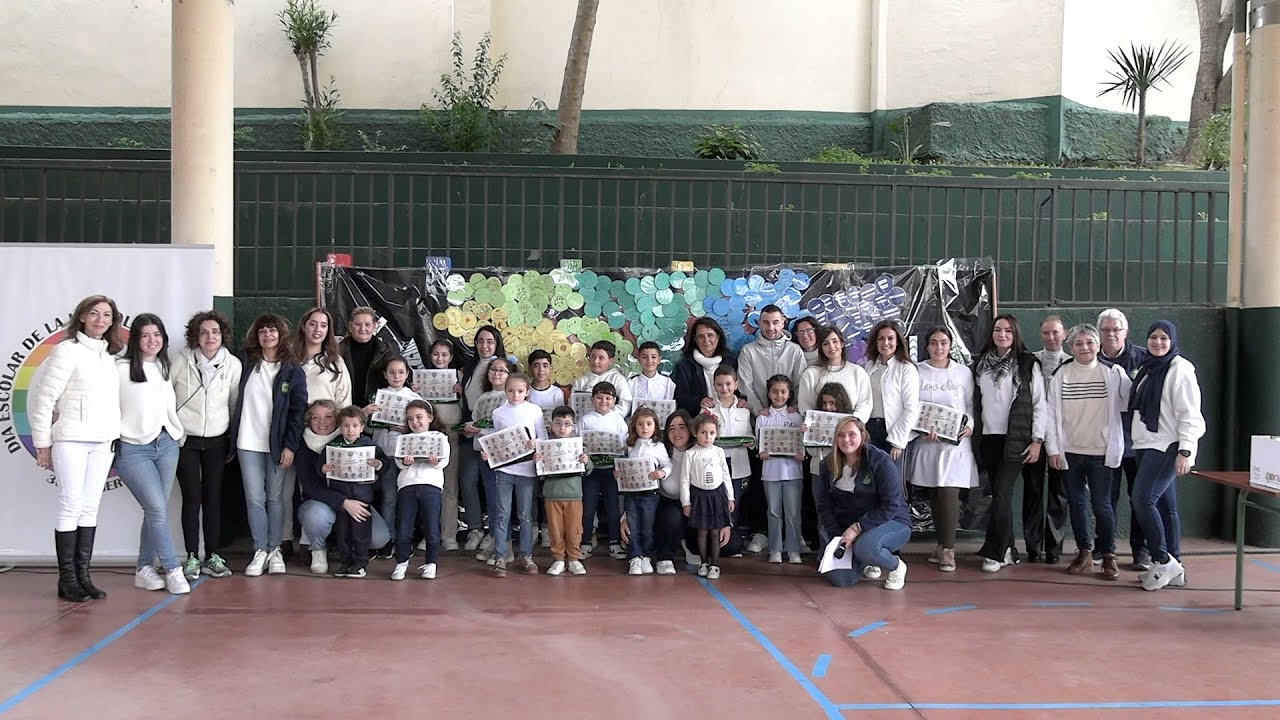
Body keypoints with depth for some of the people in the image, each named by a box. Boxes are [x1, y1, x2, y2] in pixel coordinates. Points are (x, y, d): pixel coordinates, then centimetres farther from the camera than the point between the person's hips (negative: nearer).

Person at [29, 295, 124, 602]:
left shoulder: (108, 356, 14)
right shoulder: (67, 351, -5)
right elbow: (44, 398, -7)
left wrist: (116, 438, 6)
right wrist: (43, 444, -8)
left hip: (103, 443, 6)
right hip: (71, 440, -6)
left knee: (90, 508, 7)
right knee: (71, 506, -4)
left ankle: (83, 575, 11)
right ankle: (67, 580, 2)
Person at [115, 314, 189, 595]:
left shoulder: (164, 369, 15)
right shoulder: (121, 369, -5)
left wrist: (179, 435, 18)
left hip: (166, 445, 6)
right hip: (132, 449, -6)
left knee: (156, 511, 4)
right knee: (157, 509, -12)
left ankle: (145, 569, 13)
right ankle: (172, 570, -7)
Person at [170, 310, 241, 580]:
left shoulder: (233, 364, -1)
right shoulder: (180, 361, -7)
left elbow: (235, 403, 7)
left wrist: (235, 438, 10)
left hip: (217, 441, 2)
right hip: (185, 439, -2)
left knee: (213, 498, 3)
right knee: (192, 497, -4)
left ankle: (213, 557, 11)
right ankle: (192, 558, 4)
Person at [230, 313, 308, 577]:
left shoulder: (293, 370, 1)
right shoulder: (246, 364, 7)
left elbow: (298, 410, -3)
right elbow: (237, 401, 10)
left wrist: (290, 446, -9)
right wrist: (232, 438, 0)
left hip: (277, 444, -1)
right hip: (248, 442, 1)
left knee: (275, 498, 5)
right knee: (254, 499, 0)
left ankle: (275, 550, 14)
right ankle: (260, 551, 7)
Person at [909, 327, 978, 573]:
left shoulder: (963, 373, 7)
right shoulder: (917, 372, 5)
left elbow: (971, 405, 10)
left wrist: (969, 426, -8)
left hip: (955, 443, -1)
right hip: (926, 442, 1)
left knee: (949, 494, -10)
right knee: (934, 496, 7)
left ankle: (947, 549, -5)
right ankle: (943, 544, 19)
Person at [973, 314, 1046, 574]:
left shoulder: (1028, 364, -1)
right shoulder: (981, 364, 11)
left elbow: (1039, 404, -3)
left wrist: (1037, 440, -8)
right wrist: (971, 428, 9)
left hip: (1016, 439, -4)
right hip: (988, 438, 4)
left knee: (1002, 492, -11)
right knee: (999, 494, 6)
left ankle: (995, 553, -7)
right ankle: (1007, 550, 13)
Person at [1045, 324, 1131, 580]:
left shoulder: (1113, 373, -1)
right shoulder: (1060, 375, 2)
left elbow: (1129, 403, 3)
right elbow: (1051, 413, 2)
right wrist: (1053, 449, -2)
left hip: (1101, 452, -2)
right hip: (1070, 452, 2)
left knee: (1101, 504, -3)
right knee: (1077, 503, 10)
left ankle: (1109, 555, 12)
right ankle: (1084, 553, 22)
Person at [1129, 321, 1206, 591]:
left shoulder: (1179, 369, -10)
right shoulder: (1147, 368, 16)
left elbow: (1189, 414, -14)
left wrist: (1185, 451, -20)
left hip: (1167, 447, -8)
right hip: (1148, 446, 8)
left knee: (1143, 500, -15)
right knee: (1164, 505, 9)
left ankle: (1163, 561, -6)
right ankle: (1174, 567, 14)